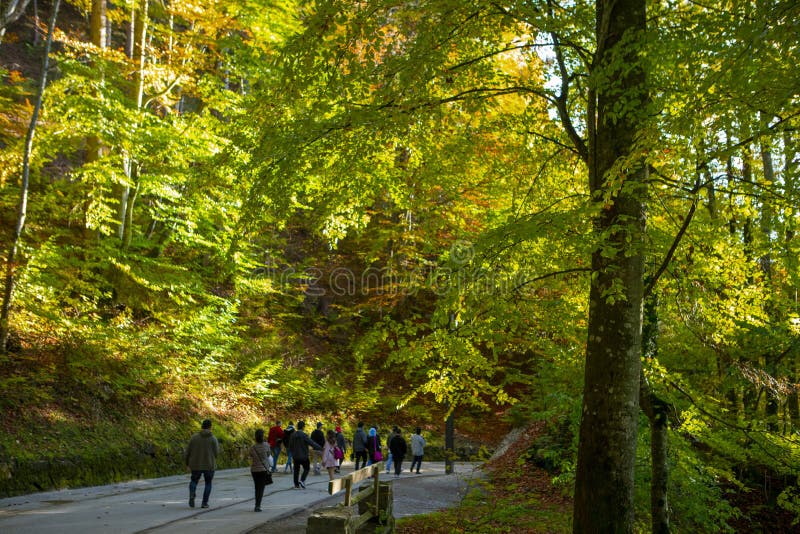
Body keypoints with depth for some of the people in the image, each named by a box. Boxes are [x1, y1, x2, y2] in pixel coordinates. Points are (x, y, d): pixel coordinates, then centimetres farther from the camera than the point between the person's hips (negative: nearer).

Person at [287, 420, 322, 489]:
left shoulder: (293, 434, 2)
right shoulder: (304, 435, -16)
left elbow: (290, 445, 10)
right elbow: (312, 443, -18)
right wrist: (320, 448, -12)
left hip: (295, 456, 5)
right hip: (303, 456, -5)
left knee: (296, 469, 13)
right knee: (306, 468, 8)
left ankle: (296, 484, 13)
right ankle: (302, 480, -9)